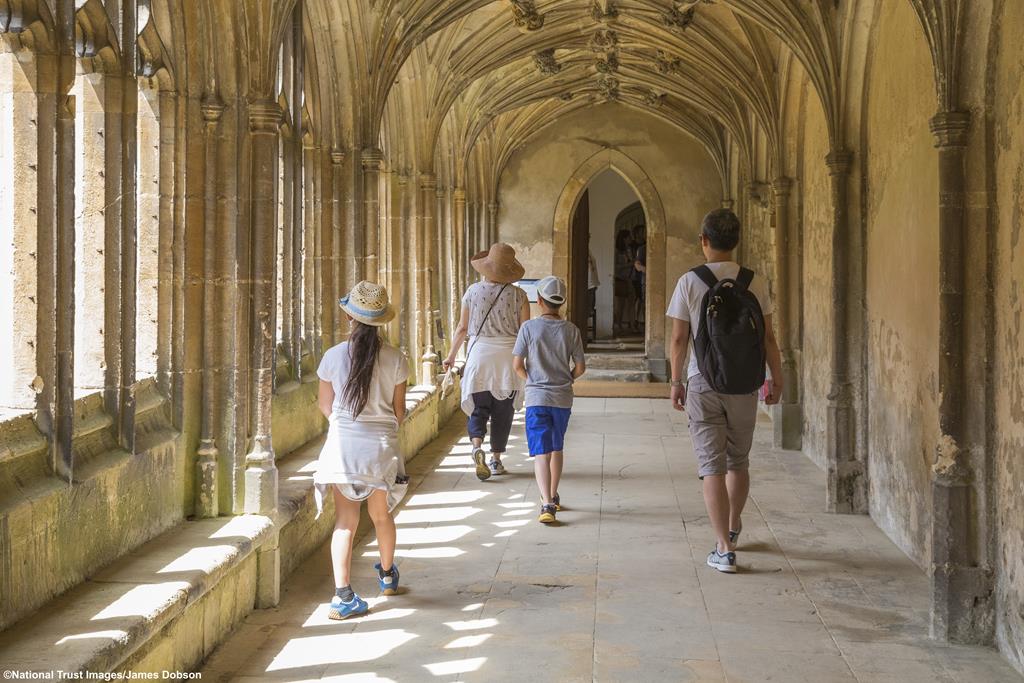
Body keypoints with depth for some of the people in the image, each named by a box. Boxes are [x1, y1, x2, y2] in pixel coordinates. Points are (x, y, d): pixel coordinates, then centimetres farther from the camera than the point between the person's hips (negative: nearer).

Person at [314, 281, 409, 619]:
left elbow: (325, 405, 5)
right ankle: (387, 575, 41)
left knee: (345, 521, 2)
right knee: (381, 515, 20)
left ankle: (343, 594, -7)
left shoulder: (334, 356, -7)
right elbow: (399, 410, 2)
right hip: (382, 444, 1)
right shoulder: (395, 359, -7)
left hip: (342, 444, -1)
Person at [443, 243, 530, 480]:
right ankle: (496, 459, 18)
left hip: (479, 355, 0)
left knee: (478, 409, 7)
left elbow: (462, 328, 3)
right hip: (508, 356, 0)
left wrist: (451, 356, 15)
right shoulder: (518, 295, -5)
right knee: (502, 412, 12)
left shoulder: (473, 291, -2)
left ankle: (477, 446, -18)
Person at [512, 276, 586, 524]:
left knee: (541, 453, -5)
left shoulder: (529, 328, -8)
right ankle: (553, 497, 35)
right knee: (557, 449, 21)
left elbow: (518, 365, -7)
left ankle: (547, 504, -20)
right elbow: (580, 367, 1)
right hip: (563, 398, 3)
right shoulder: (571, 330, -2)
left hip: (536, 398, -3)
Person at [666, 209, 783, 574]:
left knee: (712, 465, 0)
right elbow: (768, 337, 1)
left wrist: (676, 382, 5)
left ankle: (725, 549, -3)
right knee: (738, 461, 19)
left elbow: (679, 339, -4)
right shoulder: (753, 282, -1)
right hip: (744, 386, 3)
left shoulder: (689, 282, -6)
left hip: (703, 384, -2)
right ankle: (732, 527, 39)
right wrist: (777, 379, 12)